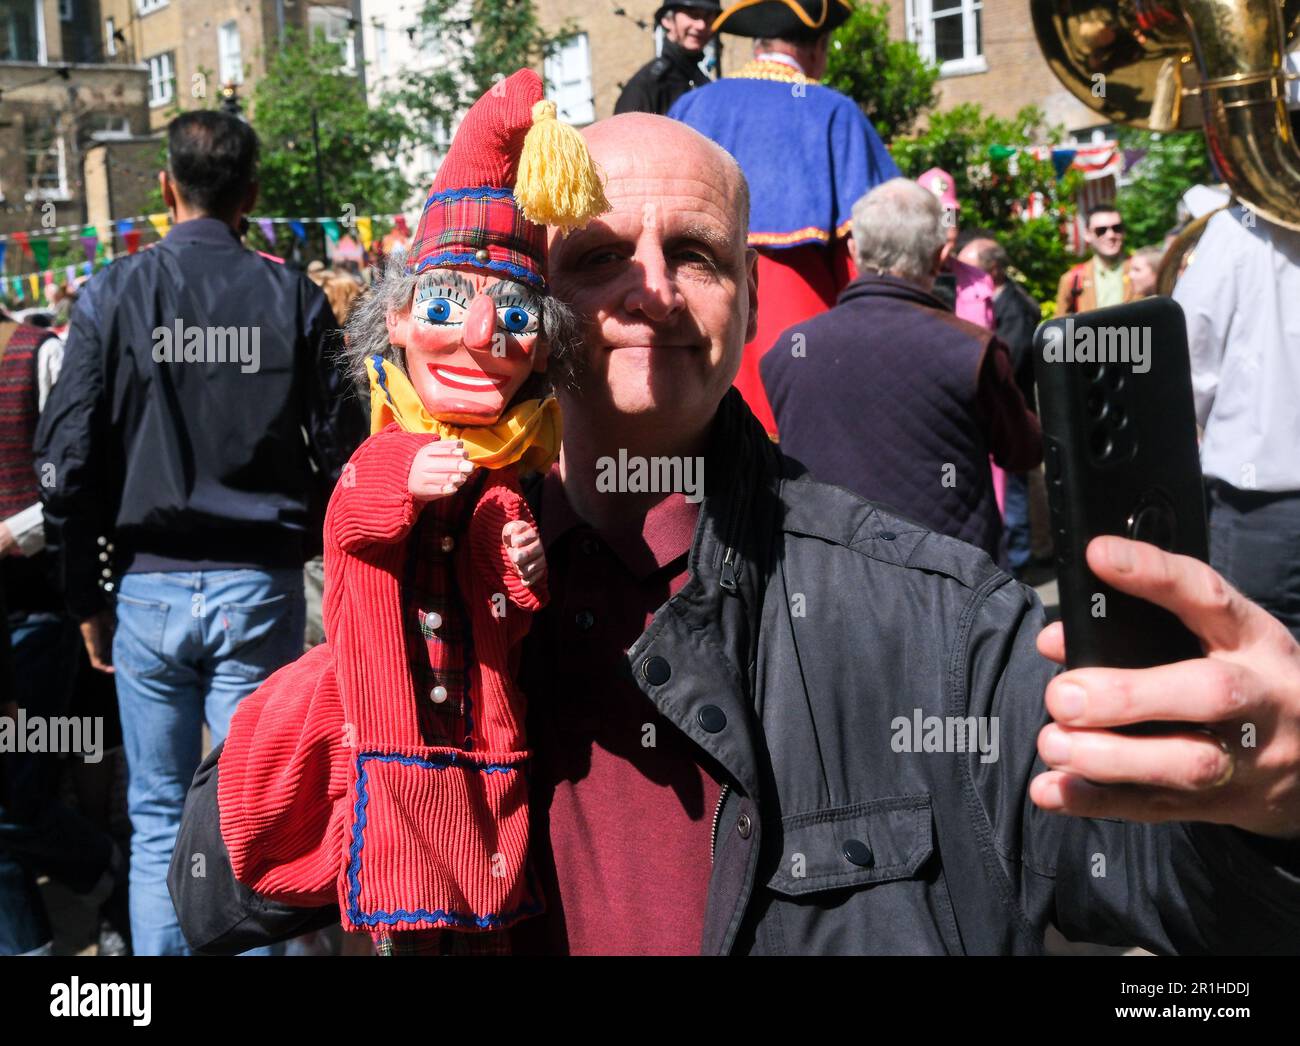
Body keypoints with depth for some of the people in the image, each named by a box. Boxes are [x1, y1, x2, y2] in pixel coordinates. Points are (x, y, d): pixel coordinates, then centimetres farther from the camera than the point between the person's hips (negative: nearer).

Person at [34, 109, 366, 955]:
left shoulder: (112, 295, -1)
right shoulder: (293, 297, -1)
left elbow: (68, 462, -3)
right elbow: (342, 450, -2)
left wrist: (86, 596, 6)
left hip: (149, 589, 1)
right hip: (260, 586, 0)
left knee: (158, 822, 12)